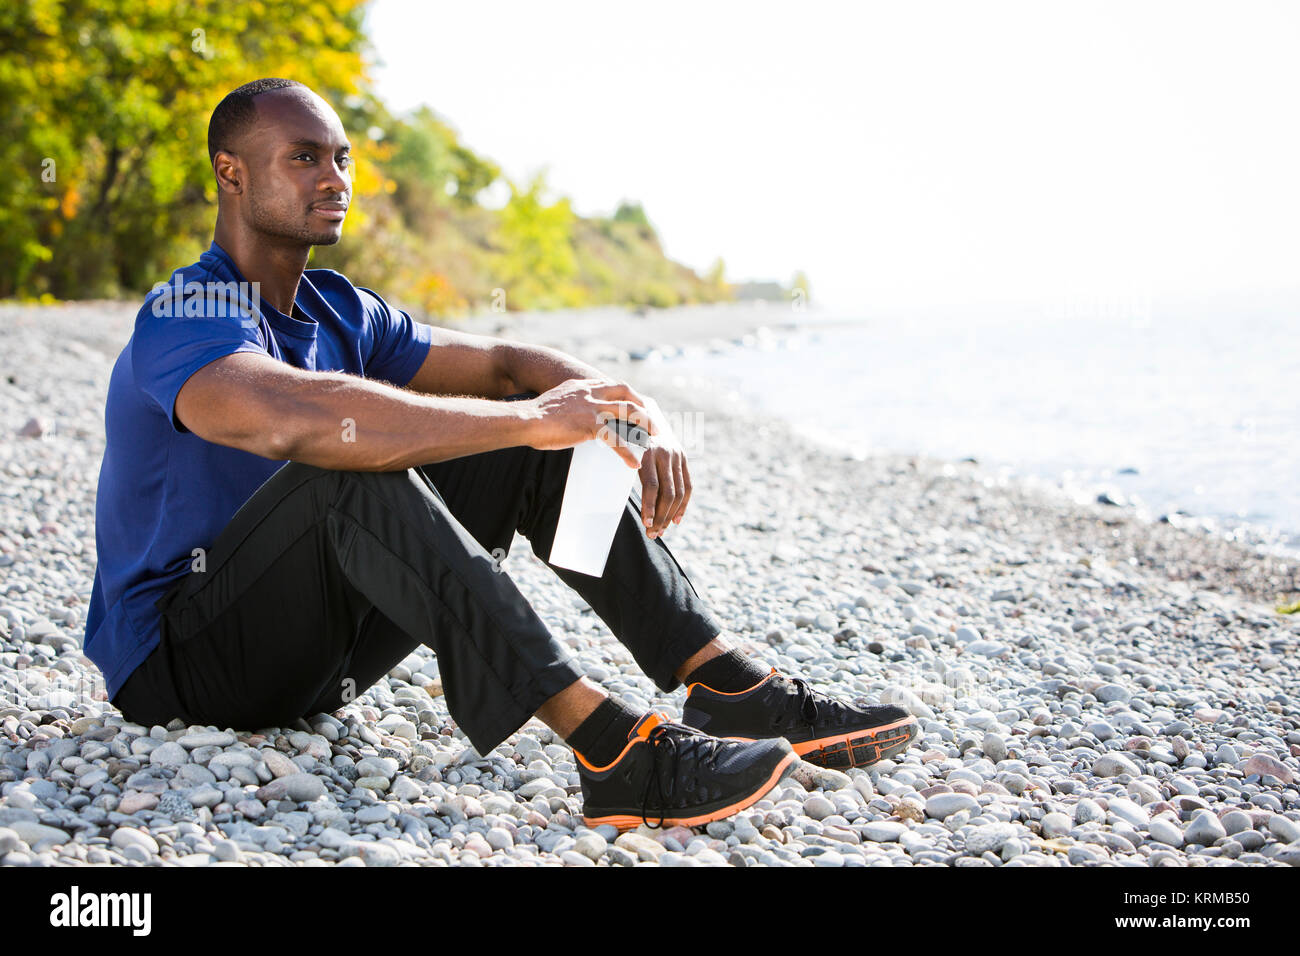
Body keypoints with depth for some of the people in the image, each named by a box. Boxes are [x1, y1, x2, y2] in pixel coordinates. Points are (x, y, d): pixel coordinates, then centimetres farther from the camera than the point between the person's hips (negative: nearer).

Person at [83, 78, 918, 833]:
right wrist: (526, 416, -36)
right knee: (353, 465, -36)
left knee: (537, 440, -4)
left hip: (315, 649, 8)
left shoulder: (340, 312, 9)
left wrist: (643, 420, -13)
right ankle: (610, 749, -43)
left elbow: (503, 364, 7)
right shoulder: (186, 317, -18)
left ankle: (731, 686, -11)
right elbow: (295, 418, -40)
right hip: (178, 665, -7)